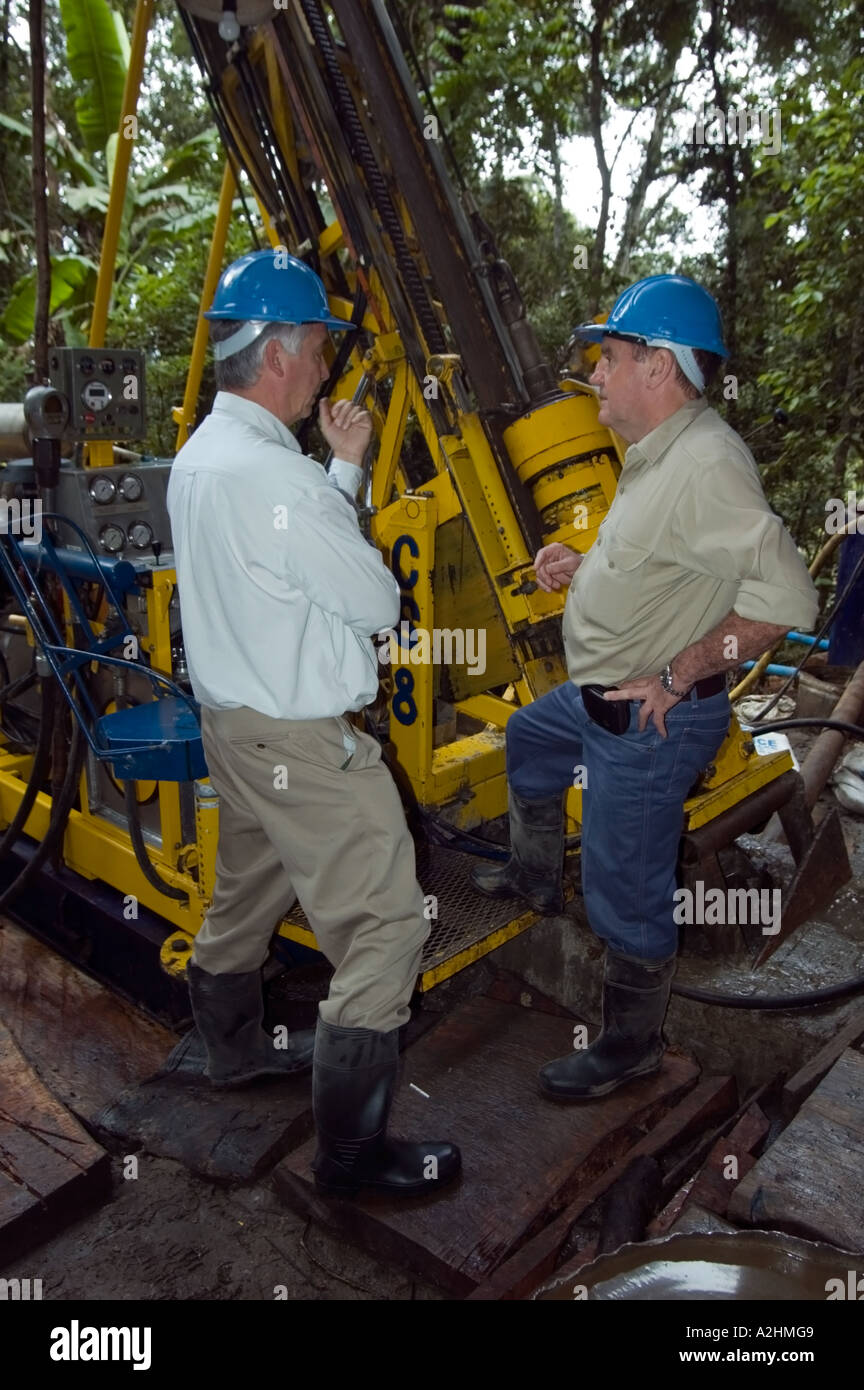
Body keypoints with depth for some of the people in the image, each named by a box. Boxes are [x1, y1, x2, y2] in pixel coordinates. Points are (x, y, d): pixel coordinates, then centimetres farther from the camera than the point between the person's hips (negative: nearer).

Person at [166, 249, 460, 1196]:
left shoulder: (198, 457, 7)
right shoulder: (271, 475, -24)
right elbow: (377, 602, -15)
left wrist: (342, 469, 12)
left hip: (232, 719, 11)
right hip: (300, 742, -10)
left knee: (247, 893, 25)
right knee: (384, 926, -1)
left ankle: (235, 1048, 47)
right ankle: (351, 1146, 11)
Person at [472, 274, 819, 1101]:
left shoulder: (705, 465, -26)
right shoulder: (658, 454, 7)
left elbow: (784, 596, -32)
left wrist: (678, 675, -26)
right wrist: (580, 566, 7)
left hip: (649, 722, -10)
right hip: (600, 695, 11)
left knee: (625, 892, 3)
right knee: (528, 741, 32)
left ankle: (631, 1044, 26)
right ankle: (535, 878, 53)